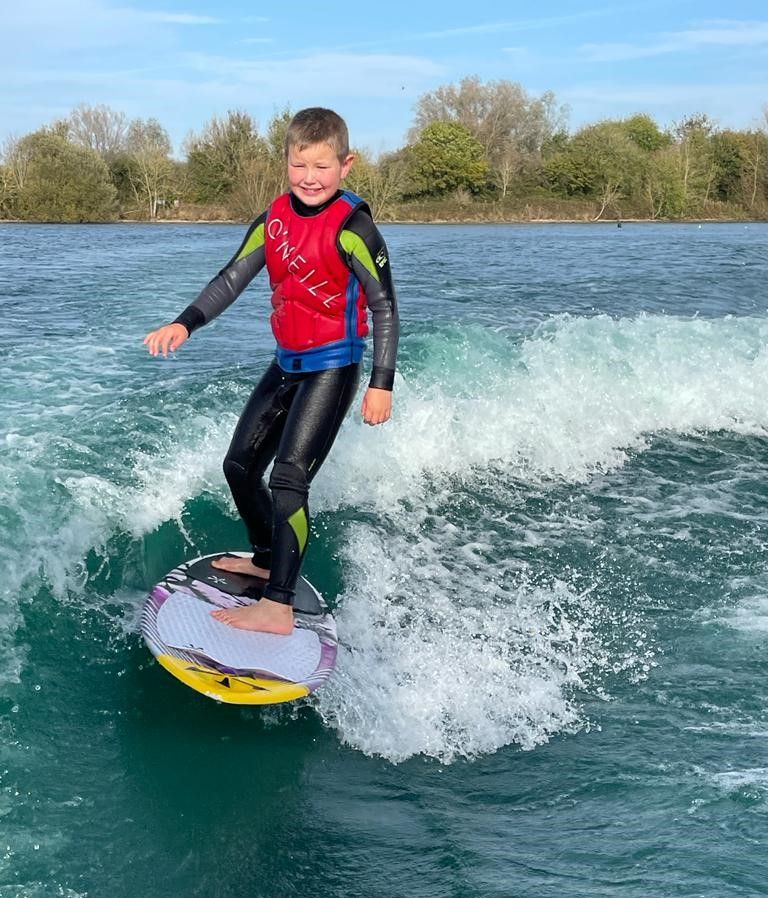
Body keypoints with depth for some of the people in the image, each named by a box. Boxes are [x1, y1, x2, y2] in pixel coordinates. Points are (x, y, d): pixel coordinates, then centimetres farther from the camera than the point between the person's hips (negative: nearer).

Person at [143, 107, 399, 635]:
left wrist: (382, 383, -18)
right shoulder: (276, 218, 3)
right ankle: (267, 559, 38)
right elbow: (233, 279, 4)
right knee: (240, 467, 16)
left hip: (332, 369, -8)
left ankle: (278, 608, -16)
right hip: (287, 365, 8)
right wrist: (185, 324, -10)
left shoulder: (352, 227, -17)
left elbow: (385, 307, -15)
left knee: (288, 479, -18)